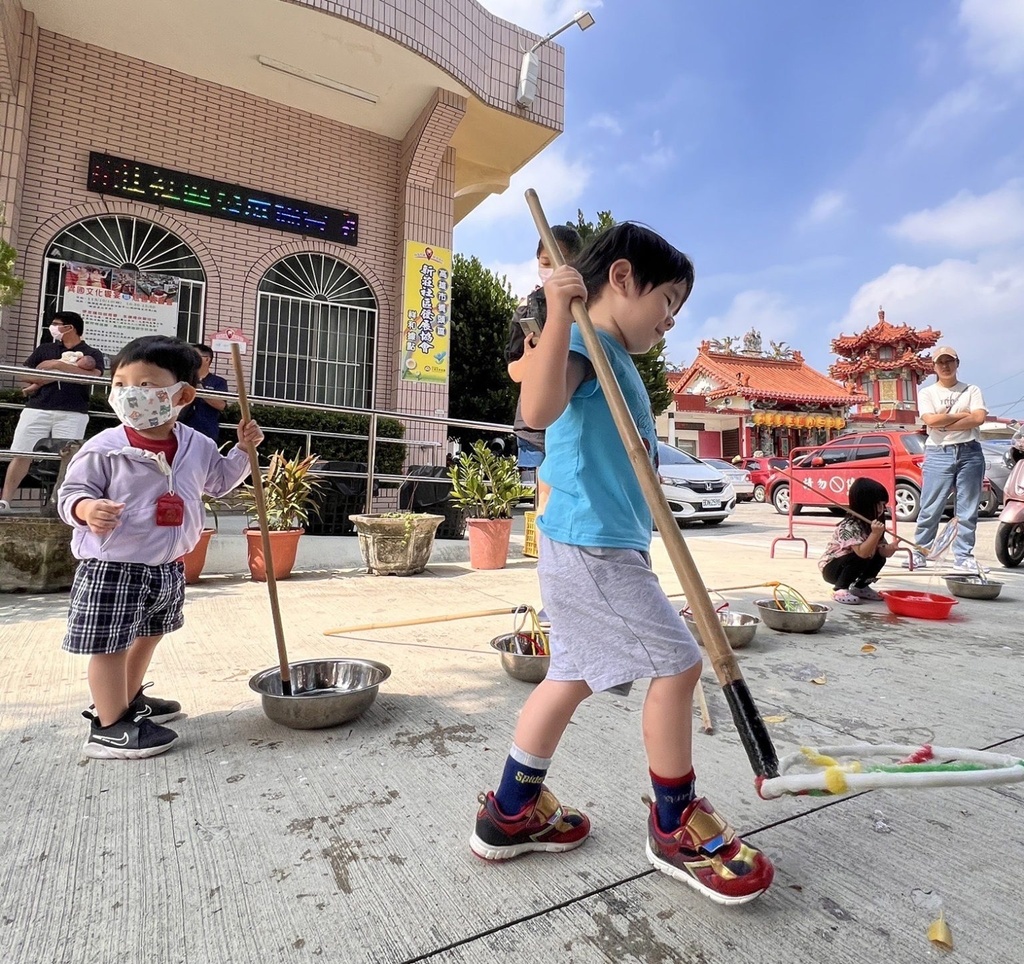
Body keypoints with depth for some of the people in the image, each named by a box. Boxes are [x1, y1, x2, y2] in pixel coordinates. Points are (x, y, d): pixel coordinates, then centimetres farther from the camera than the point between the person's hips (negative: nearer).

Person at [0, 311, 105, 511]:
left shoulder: (92, 354, 10)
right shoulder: (44, 349, 19)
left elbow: (92, 377, -10)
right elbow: (23, 374, 12)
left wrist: (58, 365, -9)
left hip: (72, 414, -3)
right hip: (36, 409, 3)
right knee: (21, 455, 1)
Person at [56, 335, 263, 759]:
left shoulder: (198, 447, 1)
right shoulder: (103, 448, -14)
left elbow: (219, 481, 17)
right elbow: (70, 492, -9)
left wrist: (243, 449, 7)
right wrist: (87, 508, -31)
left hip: (168, 567, 6)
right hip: (112, 568, -6)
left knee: (148, 635, 22)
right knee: (111, 645, 2)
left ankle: (129, 699, 44)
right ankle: (109, 726, 18)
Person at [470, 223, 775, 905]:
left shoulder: (617, 360, 20)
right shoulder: (584, 343, -10)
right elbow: (538, 408, -32)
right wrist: (559, 313, -34)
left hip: (591, 548, 11)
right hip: (593, 547, -11)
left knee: (573, 675, 16)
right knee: (677, 662, -2)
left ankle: (511, 813, 31)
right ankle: (677, 829, 20)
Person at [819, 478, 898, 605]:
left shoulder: (872, 524, -1)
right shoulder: (849, 526, -28)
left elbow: (882, 551, -2)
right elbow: (862, 553, -35)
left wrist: (891, 548, -24)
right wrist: (875, 534, -44)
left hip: (852, 564, 9)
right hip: (831, 567, -9)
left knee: (880, 558, -4)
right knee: (859, 559, -30)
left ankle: (860, 587, 14)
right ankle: (840, 589, -14)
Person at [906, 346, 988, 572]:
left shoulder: (971, 390, 12)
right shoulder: (927, 393, 9)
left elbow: (979, 418, -6)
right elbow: (931, 420, -8)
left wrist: (944, 424, -9)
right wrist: (963, 414, -4)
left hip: (970, 453, 2)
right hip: (938, 454, -1)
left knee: (967, 510, 2)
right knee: (930, 509, -3)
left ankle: (963, 556, 9)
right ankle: (919, 553, 4)